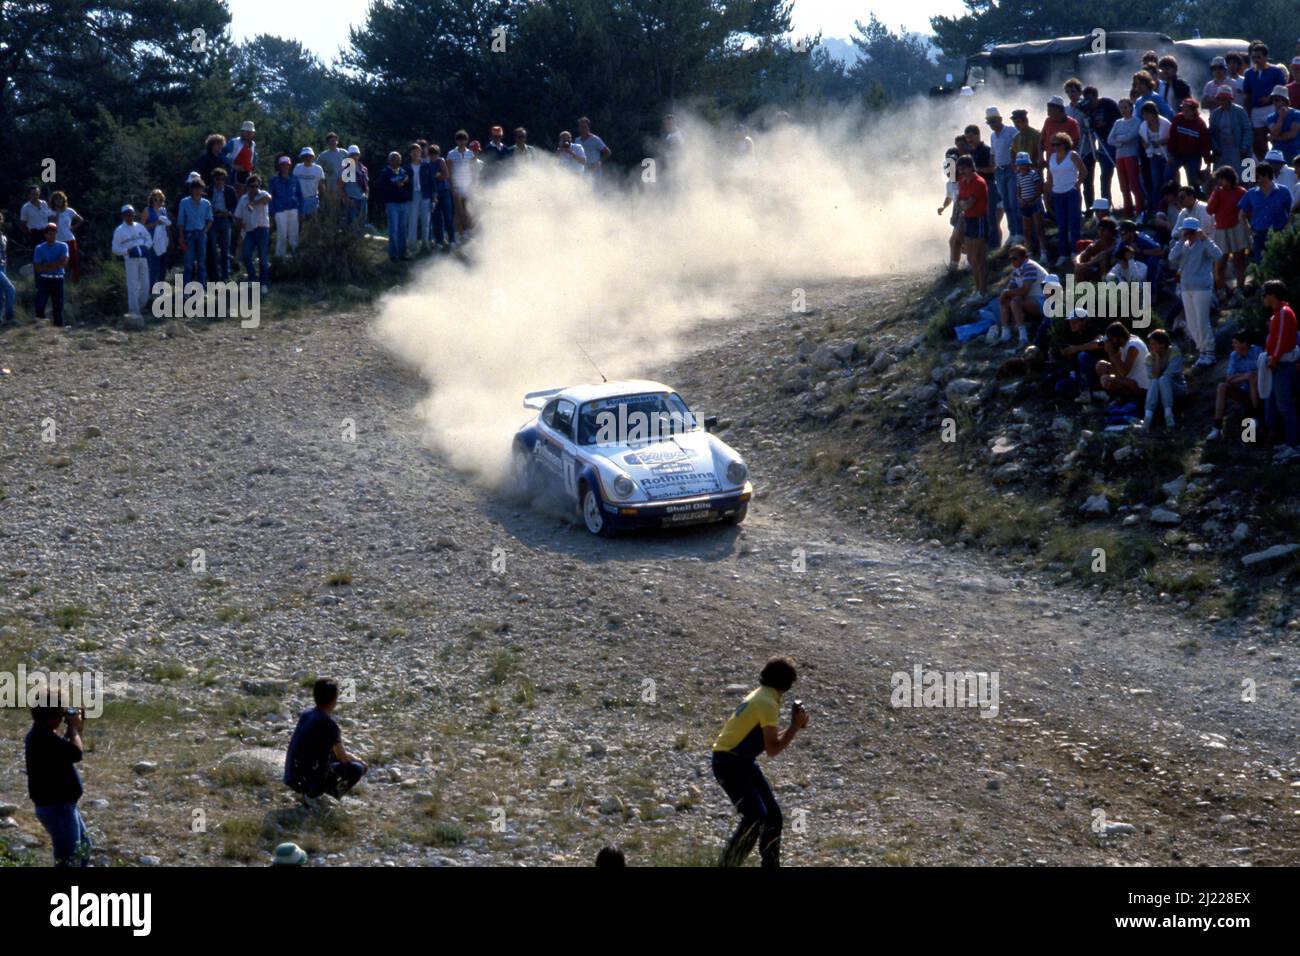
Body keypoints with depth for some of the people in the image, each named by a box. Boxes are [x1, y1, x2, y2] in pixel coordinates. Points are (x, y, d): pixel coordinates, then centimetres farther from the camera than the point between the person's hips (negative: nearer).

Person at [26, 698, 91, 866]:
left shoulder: (41, 733, 5)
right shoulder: (43, 738, -28)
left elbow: (66, 751, 21)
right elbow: (76, 753, -32)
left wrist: (75, 730, 7)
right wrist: (74, 729, -15)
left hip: (62, 805, 11)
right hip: (56, 808, -11)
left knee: (84, 849, 24)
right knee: (69, 859, -5)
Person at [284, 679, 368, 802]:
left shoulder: (306, 715, 8)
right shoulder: (328, 724, -17)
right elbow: (342, 757, -8)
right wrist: (358, 760, 14)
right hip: (310, 780, -8)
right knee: (357, 769, -2)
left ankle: (309, 792, 14)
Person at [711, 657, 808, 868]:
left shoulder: (760, 696, 11)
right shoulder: (768, 703, -19)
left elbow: (767, 740, 17)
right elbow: (772, 750, -21)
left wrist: (794, 727, 6)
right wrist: (795, 726, -12)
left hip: (744, 761, 10)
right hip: (729, 763, -10)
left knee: (773, 814, 9)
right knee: (755, 817, -20)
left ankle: (771, 864, 17)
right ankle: (729, 864, -14)